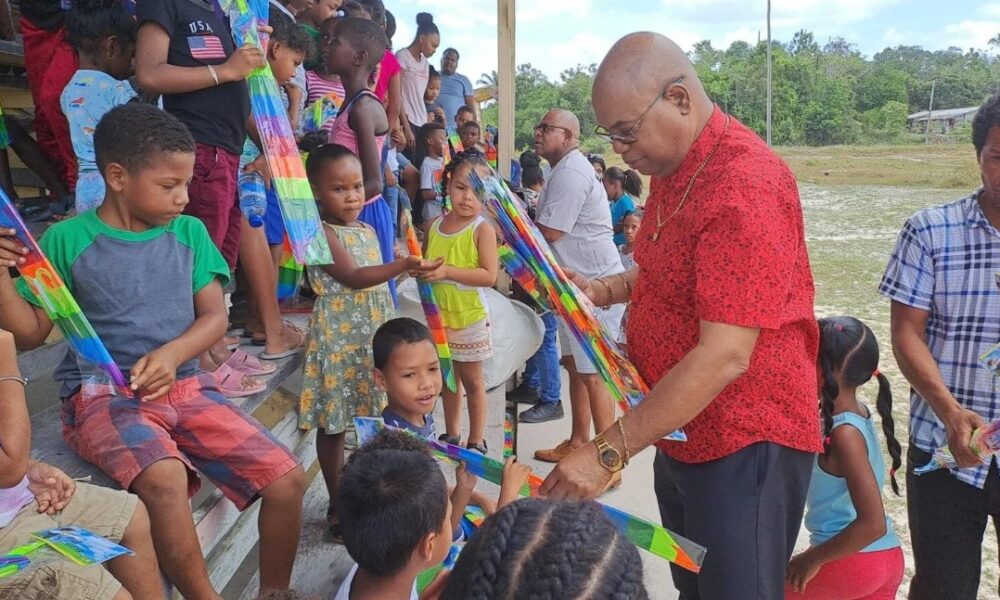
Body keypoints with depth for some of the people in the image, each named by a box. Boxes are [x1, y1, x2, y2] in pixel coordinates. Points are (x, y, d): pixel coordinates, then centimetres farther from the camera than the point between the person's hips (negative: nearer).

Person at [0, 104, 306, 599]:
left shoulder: (189, 233, 6)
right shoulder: (67, 239, -2)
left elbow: (215, 316, 2)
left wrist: (171, 355, -16)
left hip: (185, 387, 4)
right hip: (103, 395, -3)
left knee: (287, 478, -10)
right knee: (164, 478, -36)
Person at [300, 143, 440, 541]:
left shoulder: (368, 230, 11)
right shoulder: (322, 233, -13)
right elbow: (352, 277, -26)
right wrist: (404, 265, -38)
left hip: (375, 338, 7)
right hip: (339, 340, -7)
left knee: (377, 421, 13)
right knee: (334, 425, 6)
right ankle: (338, 505, 20)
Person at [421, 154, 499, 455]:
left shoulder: (483, 229, -12)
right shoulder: (434, 225, 3)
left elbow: (489, 276, -20)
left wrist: (447, 271, -27)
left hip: (469, 317, -5)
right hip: (438, 315, 5)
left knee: (472, 380, 7)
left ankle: (476, 441, 21)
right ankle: (451, 435, 32)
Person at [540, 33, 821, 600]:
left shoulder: (744, 183, -24)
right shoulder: (673, 168, 6)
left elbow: (725, 356, -29)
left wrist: (608, 452, -27)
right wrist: (606, 289, 4)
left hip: (745, 445, -9)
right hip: (680, 432, 9)